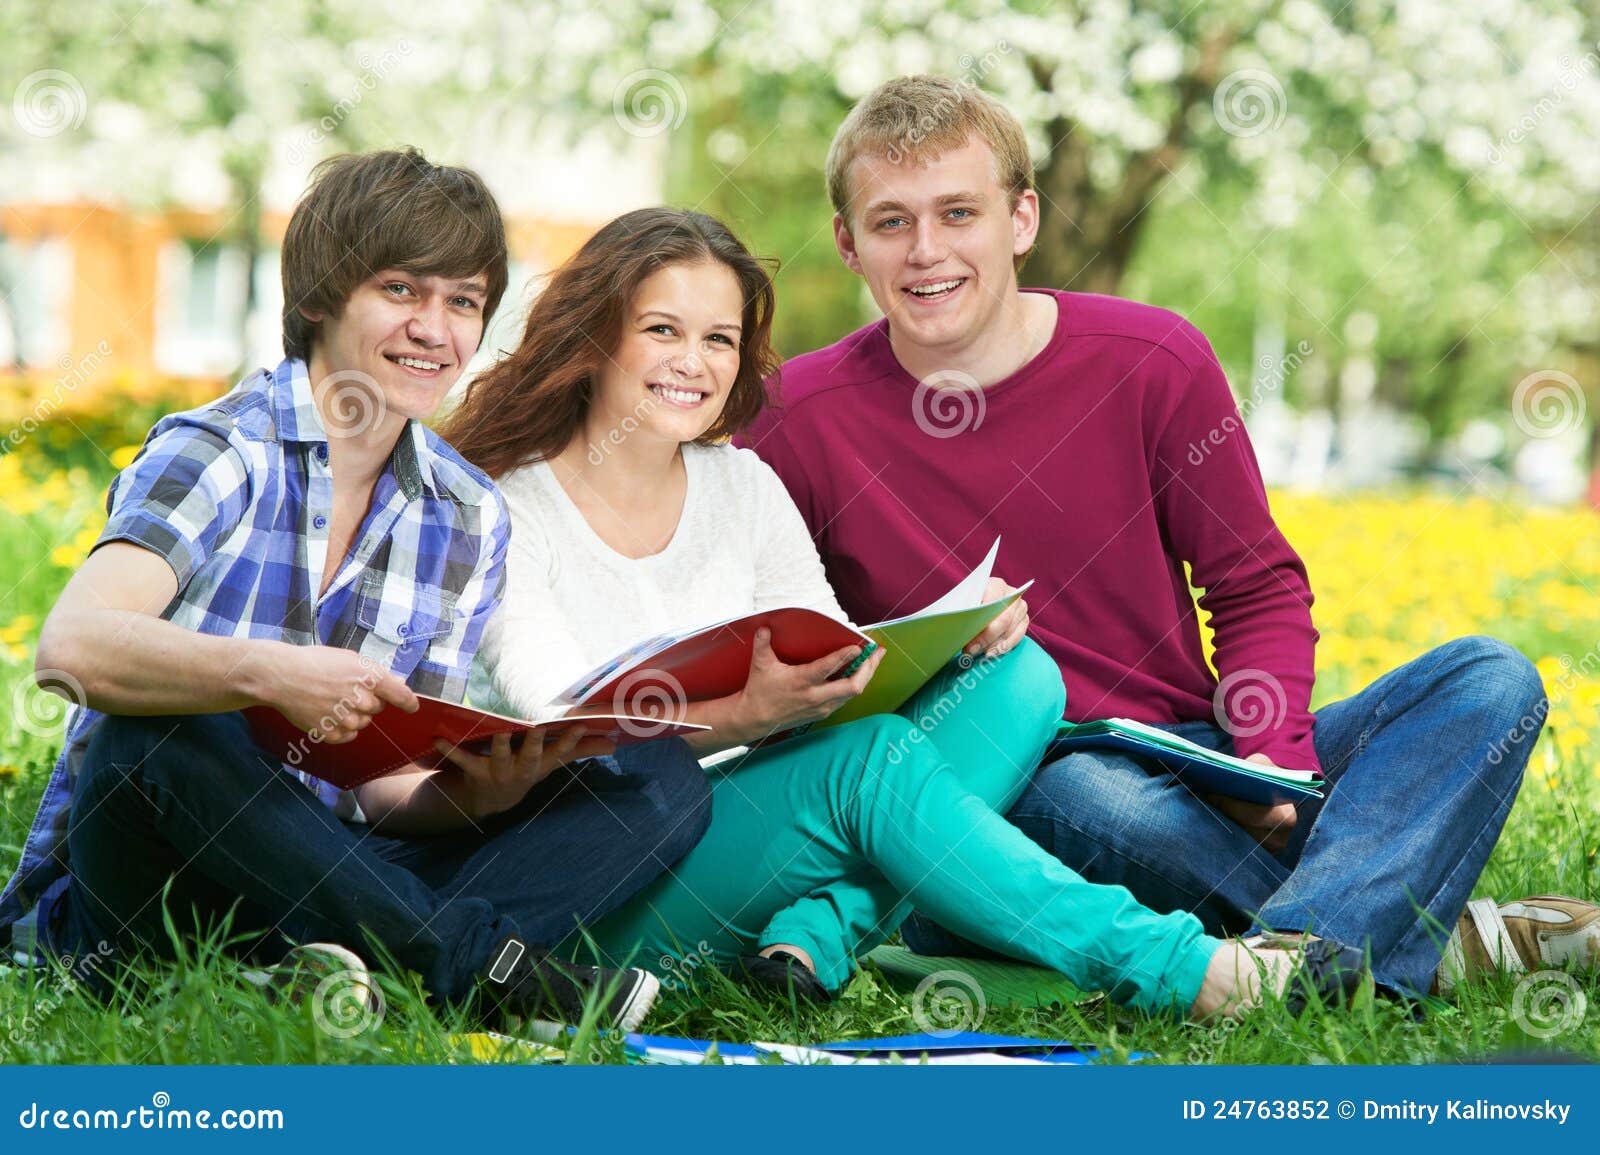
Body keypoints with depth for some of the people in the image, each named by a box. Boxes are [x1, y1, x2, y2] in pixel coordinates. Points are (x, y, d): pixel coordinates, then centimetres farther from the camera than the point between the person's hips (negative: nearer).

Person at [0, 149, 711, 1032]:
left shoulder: (469, 519, 8)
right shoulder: (217, 452, -9)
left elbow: (387, 786, 2)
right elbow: (72, 647, -28)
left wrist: (479, 792, -20)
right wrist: (268, 674, -43)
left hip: (319, 874, 5)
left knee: (660, 780, -10)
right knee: (158, 733, -38)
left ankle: (329, 966, -33)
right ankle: (468, 960, -26)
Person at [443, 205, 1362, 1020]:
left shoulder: (744, 487, 13)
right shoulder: (504, 511, -6)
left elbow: (842, 674, 6)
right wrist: (748, 714, -35)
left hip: (755, 829, 6)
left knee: (1019, 677, -12)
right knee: (866, 756, -32)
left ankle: (821, 934, -29)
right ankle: (1175, 971, -32)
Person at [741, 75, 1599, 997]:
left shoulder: (1155, 361, -1)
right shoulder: (802, 425, -5)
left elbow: (1262, 589, 6)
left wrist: (1271, 751, -14)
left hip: (1205, 772, 4)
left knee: (1492, 677, -16)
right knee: (1082, 801, -40)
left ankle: (1296, 955, -41)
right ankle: (1439, 938, -27)